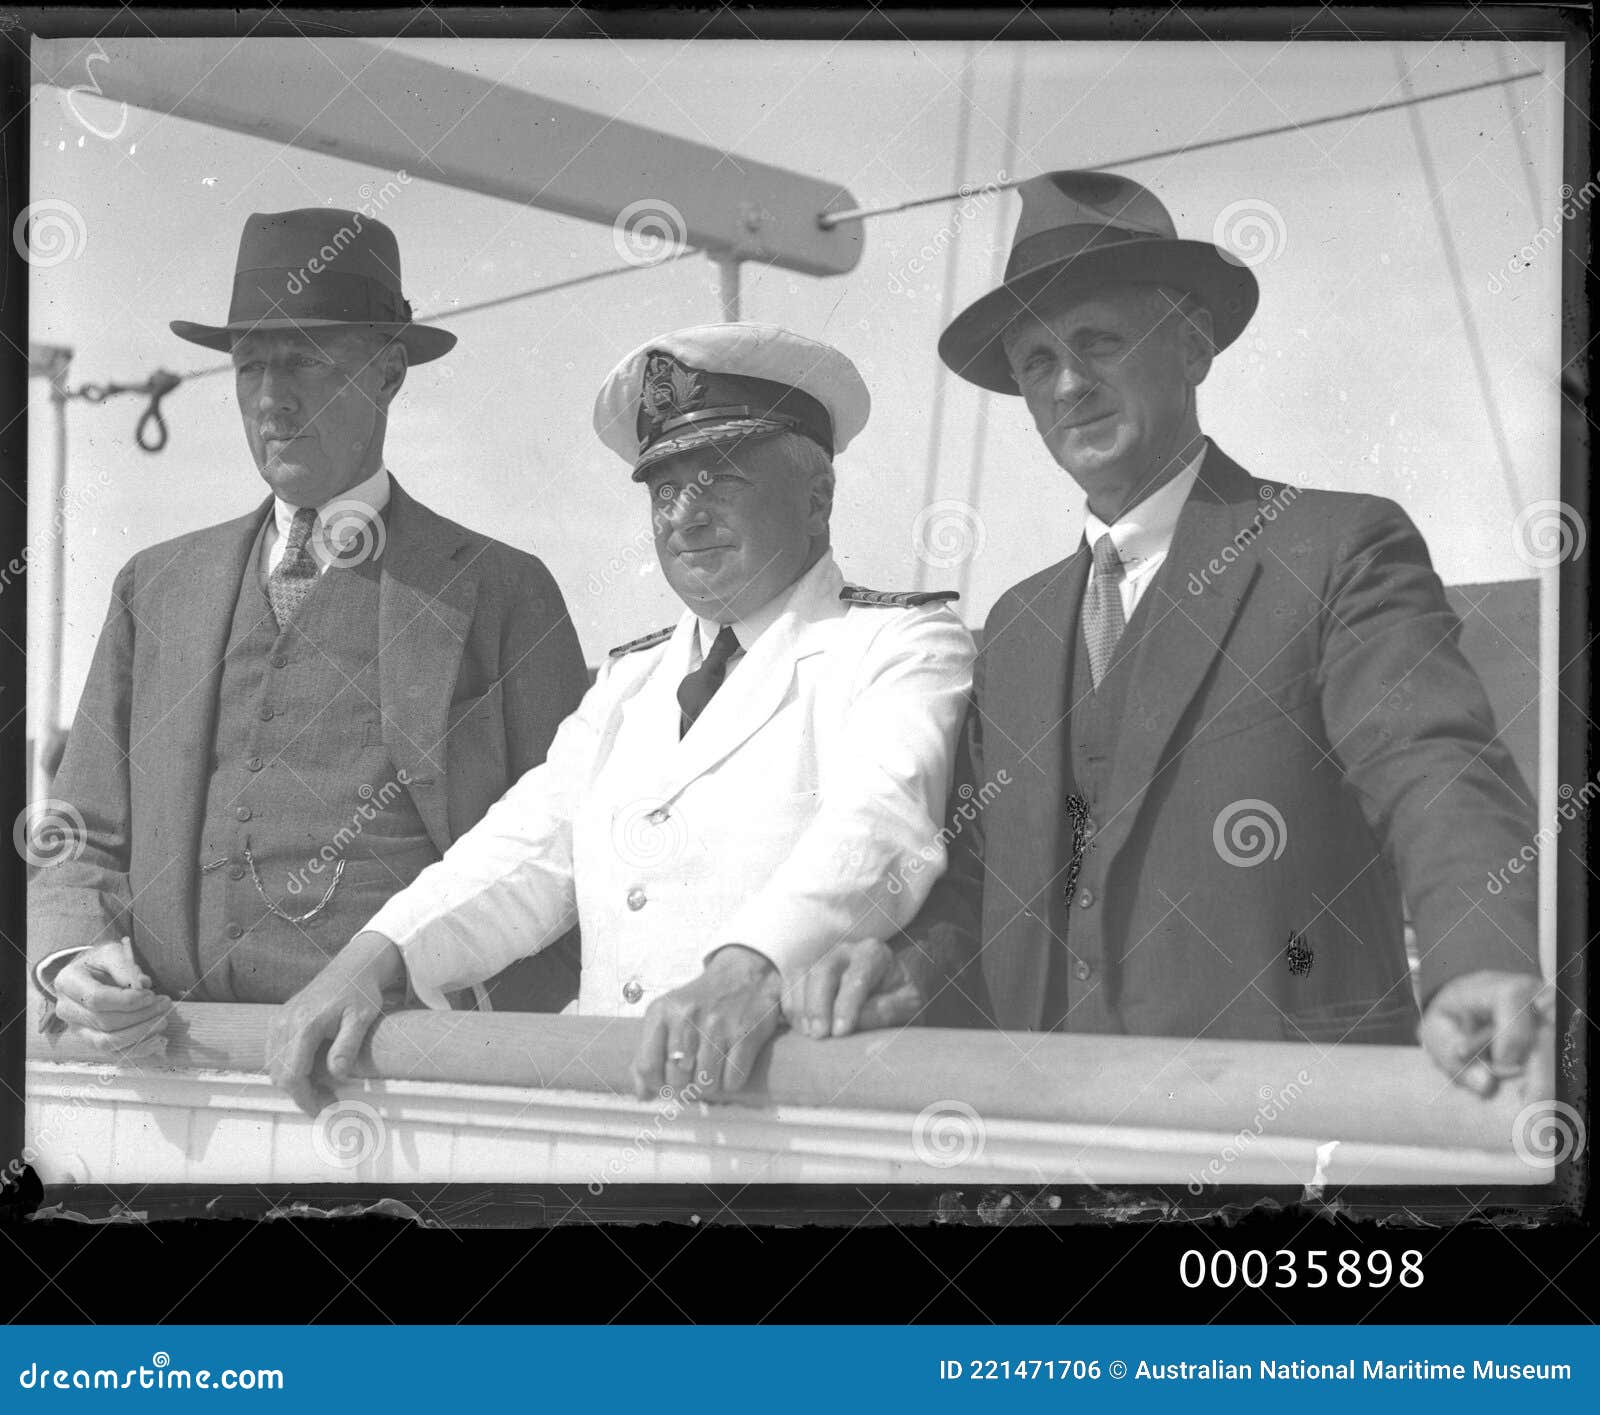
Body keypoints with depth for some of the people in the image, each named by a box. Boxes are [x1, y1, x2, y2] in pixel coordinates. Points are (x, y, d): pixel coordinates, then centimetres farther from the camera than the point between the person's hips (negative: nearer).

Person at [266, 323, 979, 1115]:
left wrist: (749, 973, -33)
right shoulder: (627, 679, 22)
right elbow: (529, 850, 12)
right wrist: (370, 961, -5)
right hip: (602, 1093, 4)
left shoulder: (906, 641, 3)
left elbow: (875, 823, -15)